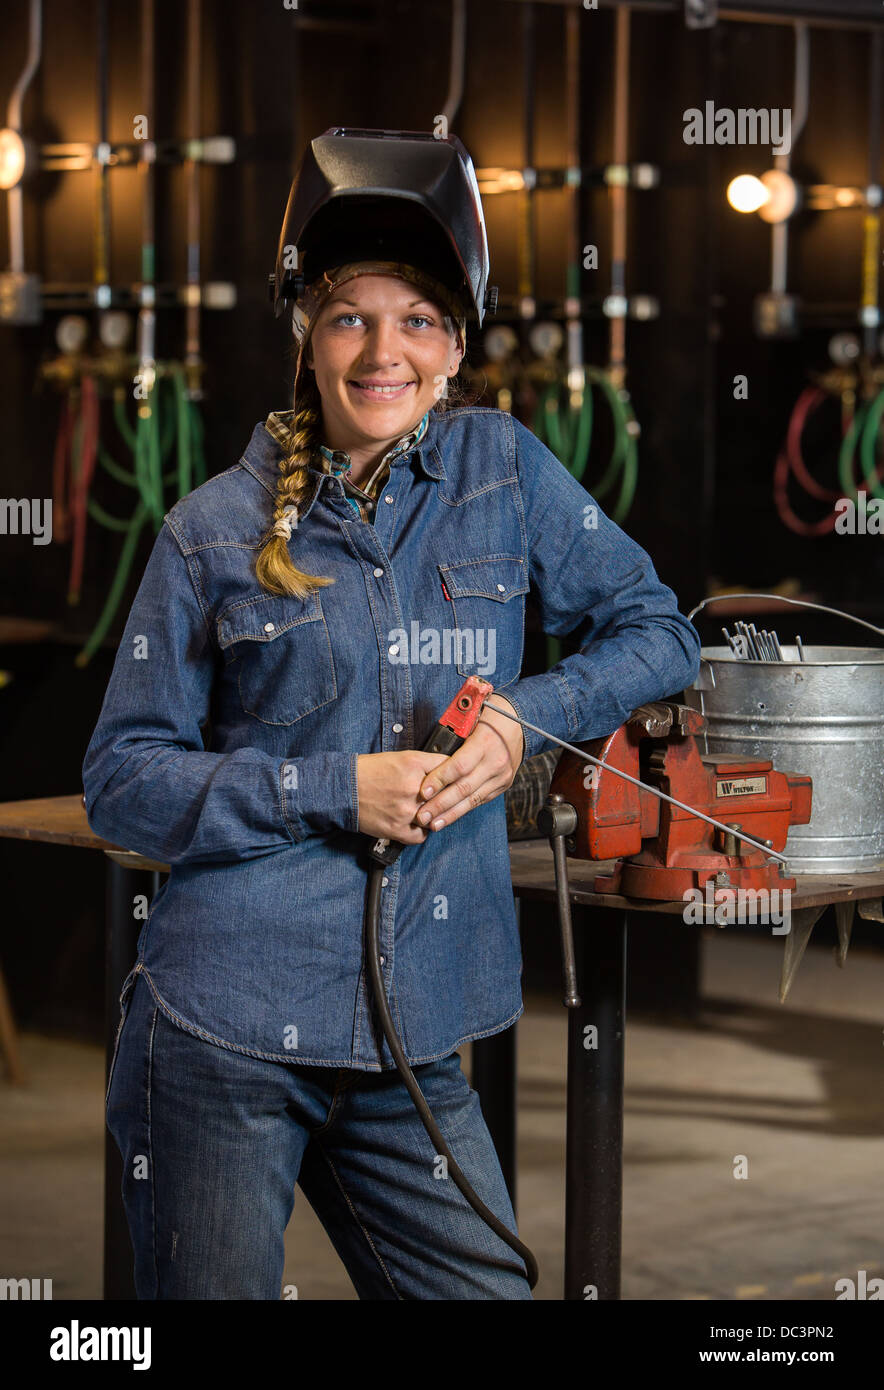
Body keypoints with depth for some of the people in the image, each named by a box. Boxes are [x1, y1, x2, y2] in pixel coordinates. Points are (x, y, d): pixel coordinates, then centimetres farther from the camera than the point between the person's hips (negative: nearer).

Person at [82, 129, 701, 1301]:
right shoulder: (215, 531, 1)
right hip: (224, 1038, -2)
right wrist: (333, 791, -11)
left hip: (416, 1048, 2)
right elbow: (123, 779, 2)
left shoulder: (504, 470, 7)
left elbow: (657, 632, 13)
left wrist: (527, 716, -5)